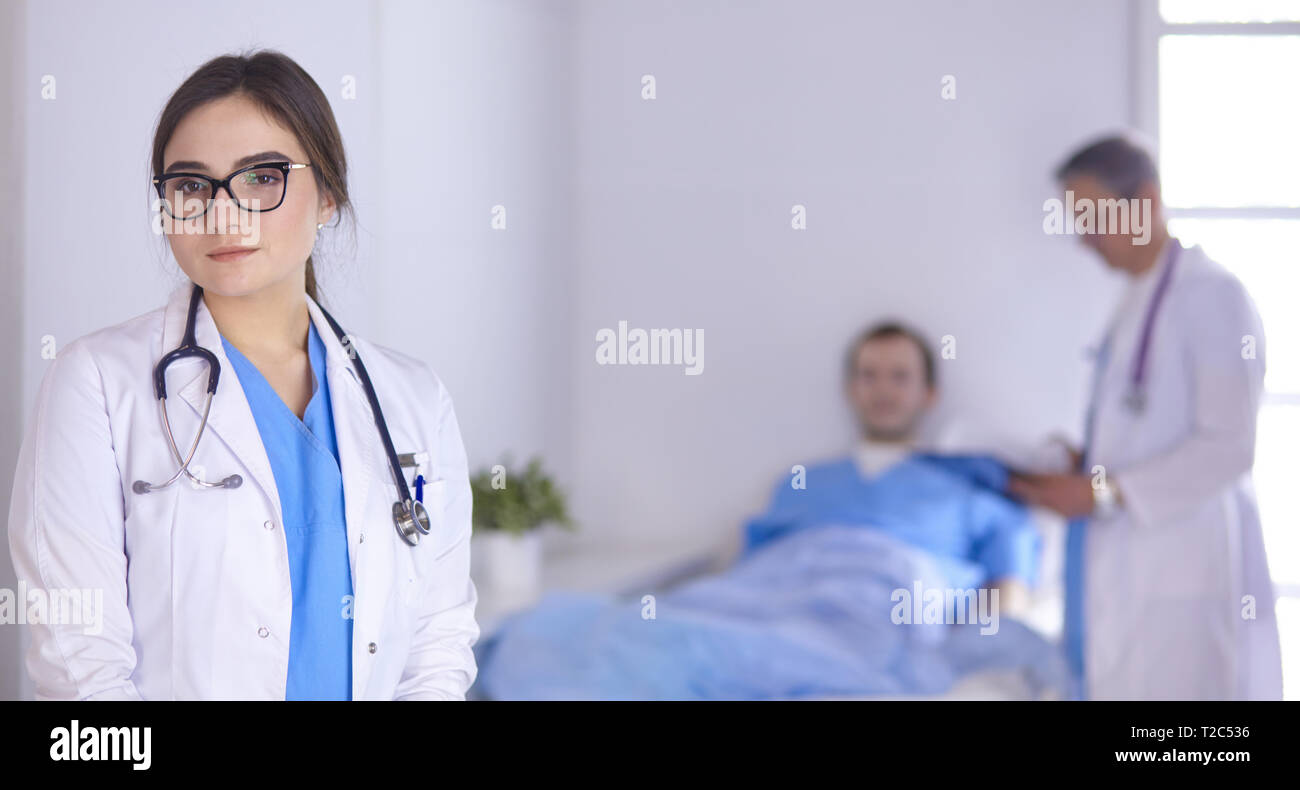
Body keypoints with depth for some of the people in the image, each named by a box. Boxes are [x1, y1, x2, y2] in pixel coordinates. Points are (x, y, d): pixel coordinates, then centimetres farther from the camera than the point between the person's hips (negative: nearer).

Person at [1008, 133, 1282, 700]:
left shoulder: (1212, 296, -9)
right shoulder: (1136, 304, 15)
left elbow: (1228, 446, -15)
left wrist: (1107, 492, -16)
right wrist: (1081, 468, 6)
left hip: (1181, 573, -8)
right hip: (1129, 568, 8)